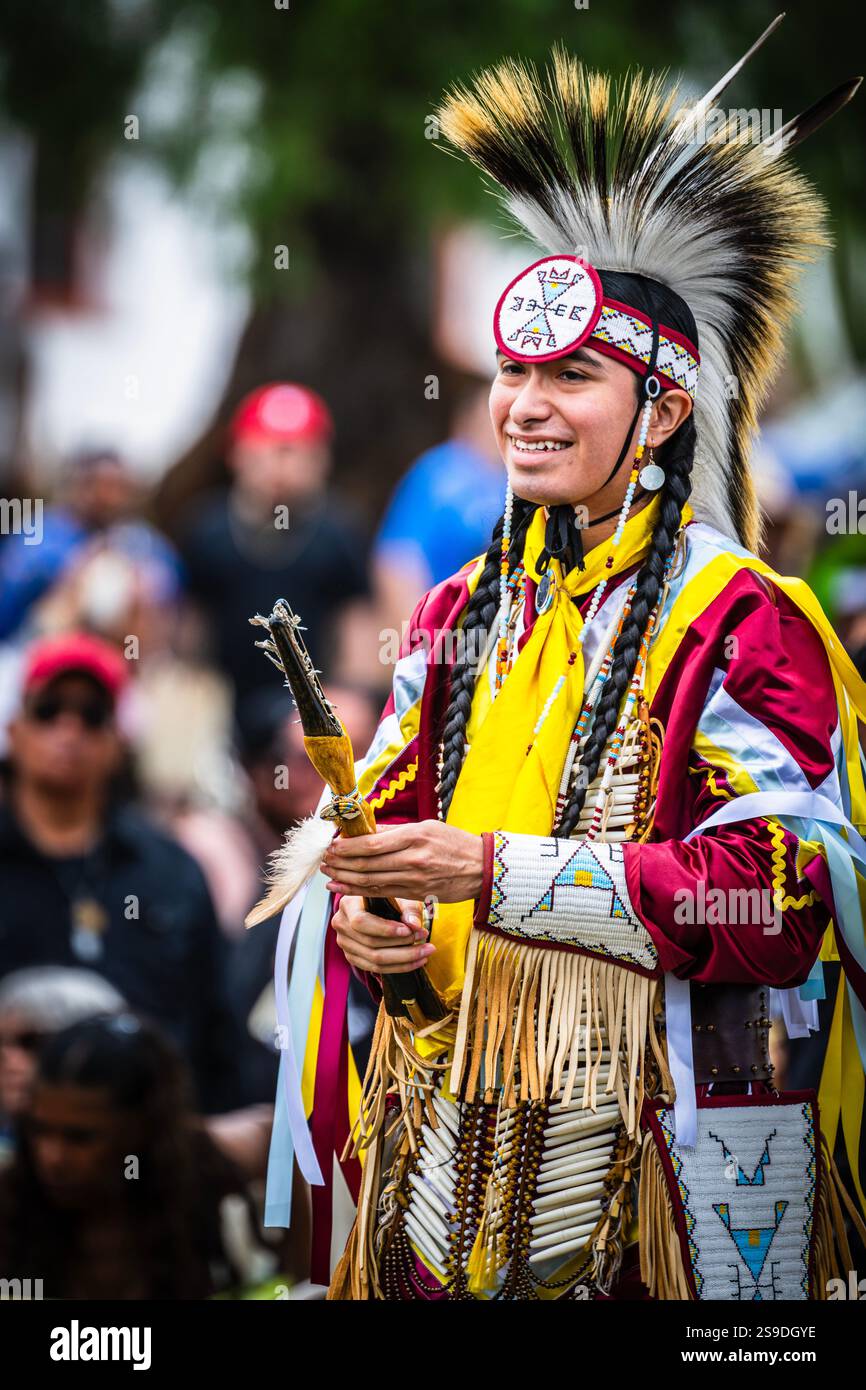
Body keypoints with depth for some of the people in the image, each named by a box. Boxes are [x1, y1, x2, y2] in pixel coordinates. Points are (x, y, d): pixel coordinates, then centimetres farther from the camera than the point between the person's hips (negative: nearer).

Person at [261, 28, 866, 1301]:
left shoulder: (739, 619, -8)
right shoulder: (464, 615, 13)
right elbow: (385, 815, 20)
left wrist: (494, 871, -21)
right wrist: (360, 913, -6)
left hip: (662, 1148, -6)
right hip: (446, 1129, 6)